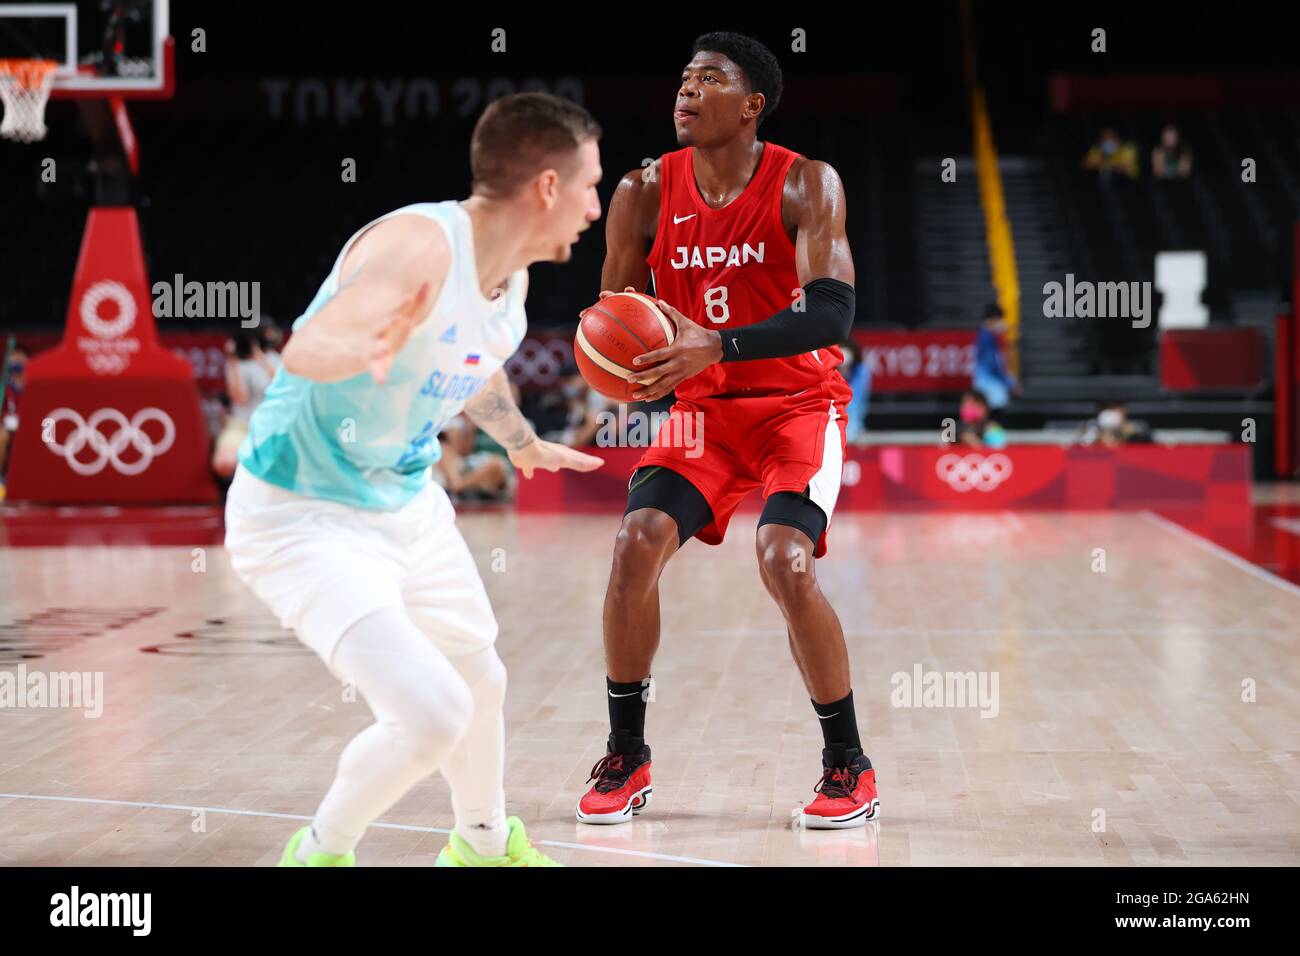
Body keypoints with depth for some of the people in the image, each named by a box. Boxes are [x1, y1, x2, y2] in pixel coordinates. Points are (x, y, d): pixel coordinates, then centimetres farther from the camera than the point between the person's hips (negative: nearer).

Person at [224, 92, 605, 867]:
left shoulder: (512, 277, 0)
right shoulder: (420, 244, -28)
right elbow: (305, 349, -43)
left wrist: (525, 443, 36)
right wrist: (367, 350, -63)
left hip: (410, 505, 9)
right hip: (305, 515, -9)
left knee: (481, 685, 23)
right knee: (432, 711, -21)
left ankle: (485, 842, 51)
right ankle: (318, 852, 6)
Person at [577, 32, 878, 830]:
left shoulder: (806, 186, -15)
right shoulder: (647, 193, -4)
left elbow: (832, 315, -25)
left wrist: (715, 347, -37)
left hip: (799, 405, -4)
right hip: (705, 408, 4)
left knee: (785, 563, -24)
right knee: (636, 545, -16)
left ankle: (849, 766, -5)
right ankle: (627, 757, 1)